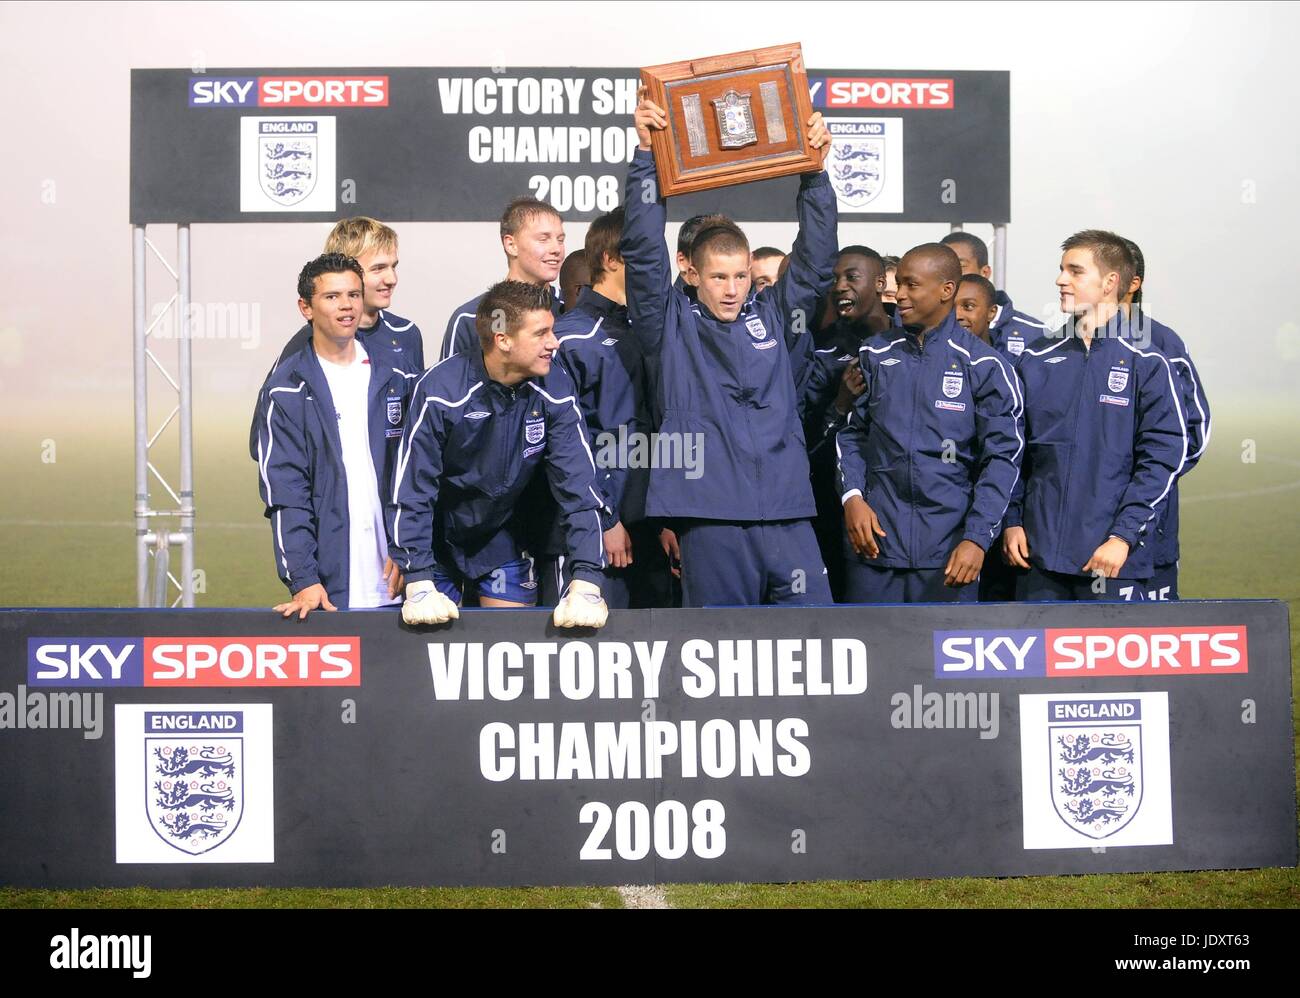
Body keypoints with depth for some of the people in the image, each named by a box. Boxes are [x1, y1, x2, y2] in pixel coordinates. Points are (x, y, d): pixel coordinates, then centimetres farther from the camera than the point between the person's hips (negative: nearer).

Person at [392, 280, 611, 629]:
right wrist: (419, 583, -29)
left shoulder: (555, 388, -17)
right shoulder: (440, 390, -26)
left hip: (502, 537, 3)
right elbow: (412, 489, -23)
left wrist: (586, 581, -27)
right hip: (438, 537, -2)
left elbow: (579, 485, -18)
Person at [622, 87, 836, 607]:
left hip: (786, 515, 3)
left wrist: (814, 170, 4)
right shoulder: (673, 325, 6)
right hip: (710, 519, -3)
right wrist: (647, 154, -6)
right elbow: (644, 251, -2)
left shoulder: (775, 318, 14)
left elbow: (815, 256, 12)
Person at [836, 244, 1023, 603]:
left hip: (948, 547, -2)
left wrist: (978, 538, -11)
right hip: (874, 535, 3)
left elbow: (1003, 455, -3)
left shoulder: (984, 367, -1)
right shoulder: (875, 354, 9)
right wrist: (852, 496, -4)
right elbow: (851, 433, 13)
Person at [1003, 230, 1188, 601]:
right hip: (1038, 555, 4)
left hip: (1115, 559, -4)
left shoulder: (1146, 364, -3)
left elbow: (1163, 456, -8)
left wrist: (1123, 536, -14)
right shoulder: (1036, 359, 10)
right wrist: (1012, 521, 4)